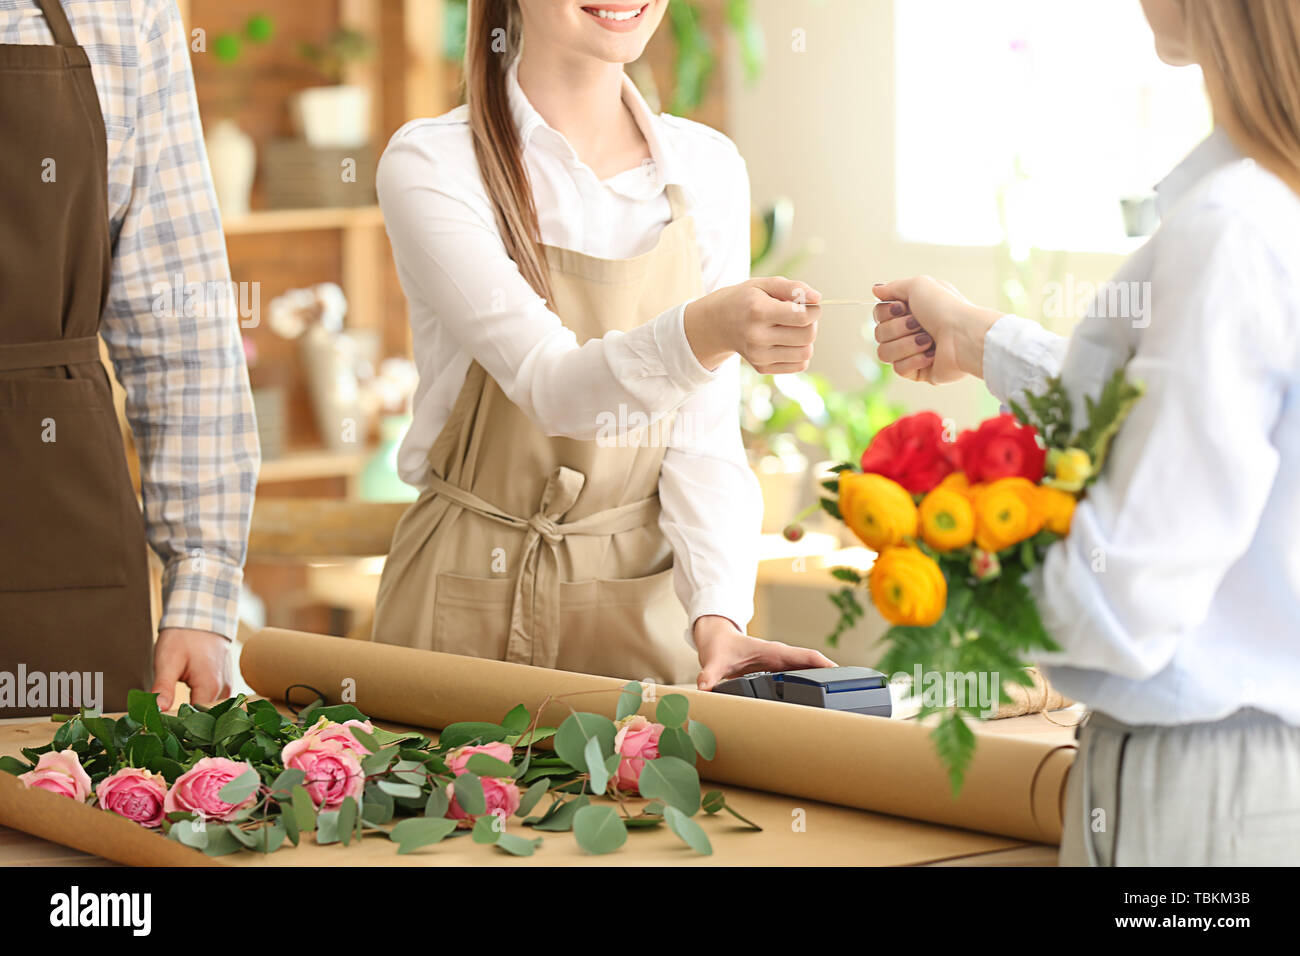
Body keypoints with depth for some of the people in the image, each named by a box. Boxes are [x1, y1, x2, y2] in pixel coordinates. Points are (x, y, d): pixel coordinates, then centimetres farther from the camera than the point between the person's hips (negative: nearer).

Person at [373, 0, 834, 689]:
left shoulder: (708, 168, 3)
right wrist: (701, 334, -38)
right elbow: (552, 387, -20)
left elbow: (704, 439, 0)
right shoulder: (430, 165, -8)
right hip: (474, 601, -2)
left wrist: (717, 615, -16)